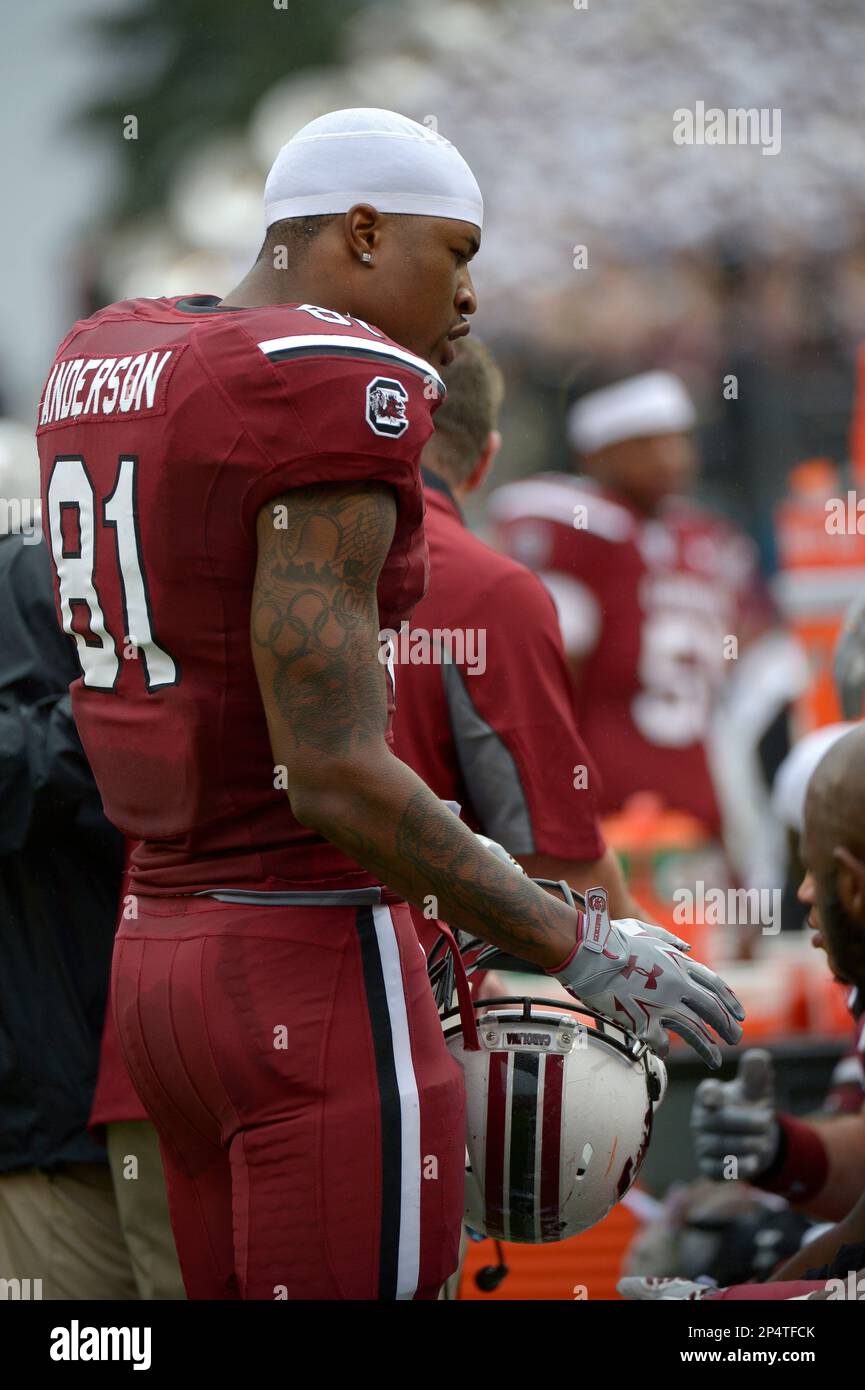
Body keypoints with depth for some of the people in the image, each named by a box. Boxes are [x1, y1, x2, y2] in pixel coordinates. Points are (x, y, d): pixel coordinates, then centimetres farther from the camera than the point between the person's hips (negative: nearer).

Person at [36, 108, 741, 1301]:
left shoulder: (107, 366, 11)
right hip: (319, 995, -9)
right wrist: (577, 950, -13)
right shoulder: (329, 396, -17)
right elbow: (334, 777, -21)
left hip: (166, 956, 9)